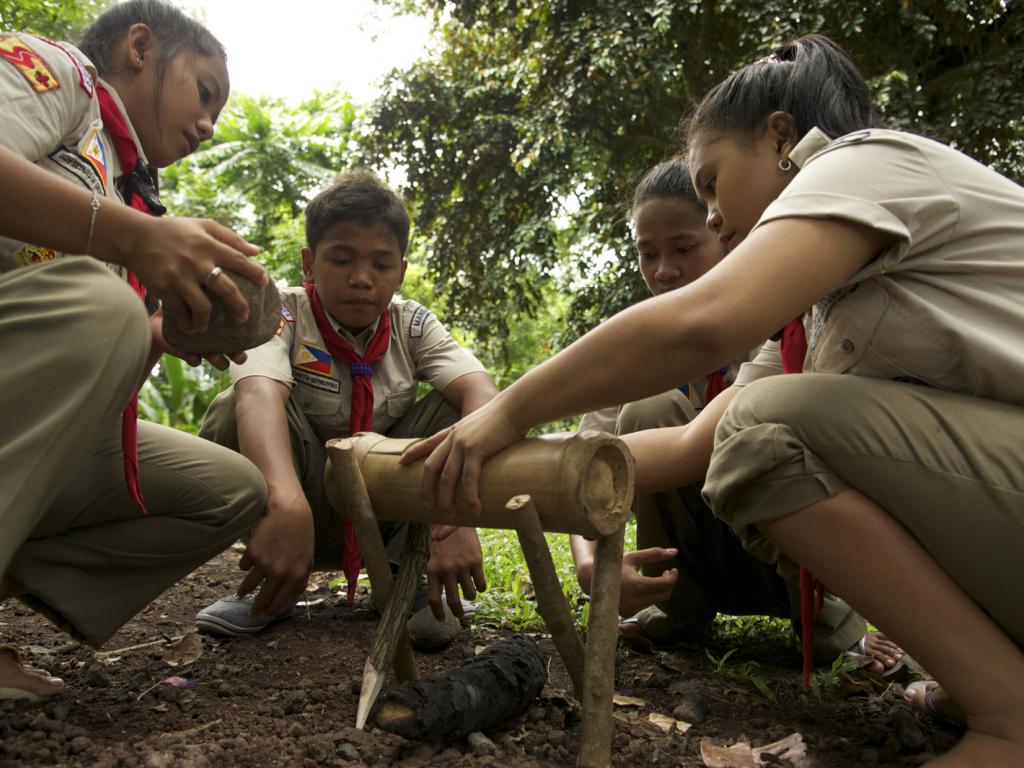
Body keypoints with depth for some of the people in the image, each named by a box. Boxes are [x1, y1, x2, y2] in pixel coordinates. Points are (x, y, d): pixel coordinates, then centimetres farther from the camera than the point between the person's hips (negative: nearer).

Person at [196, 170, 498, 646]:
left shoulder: (412, 325, -8)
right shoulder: (283, 316, -15)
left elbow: (482, 395, -26)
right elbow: (260, 395, -38)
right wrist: (286, 503, -59)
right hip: (307, 514, -2)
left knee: (457, 408, -20)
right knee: (234, 411, -28)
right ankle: (274, 588, -9)